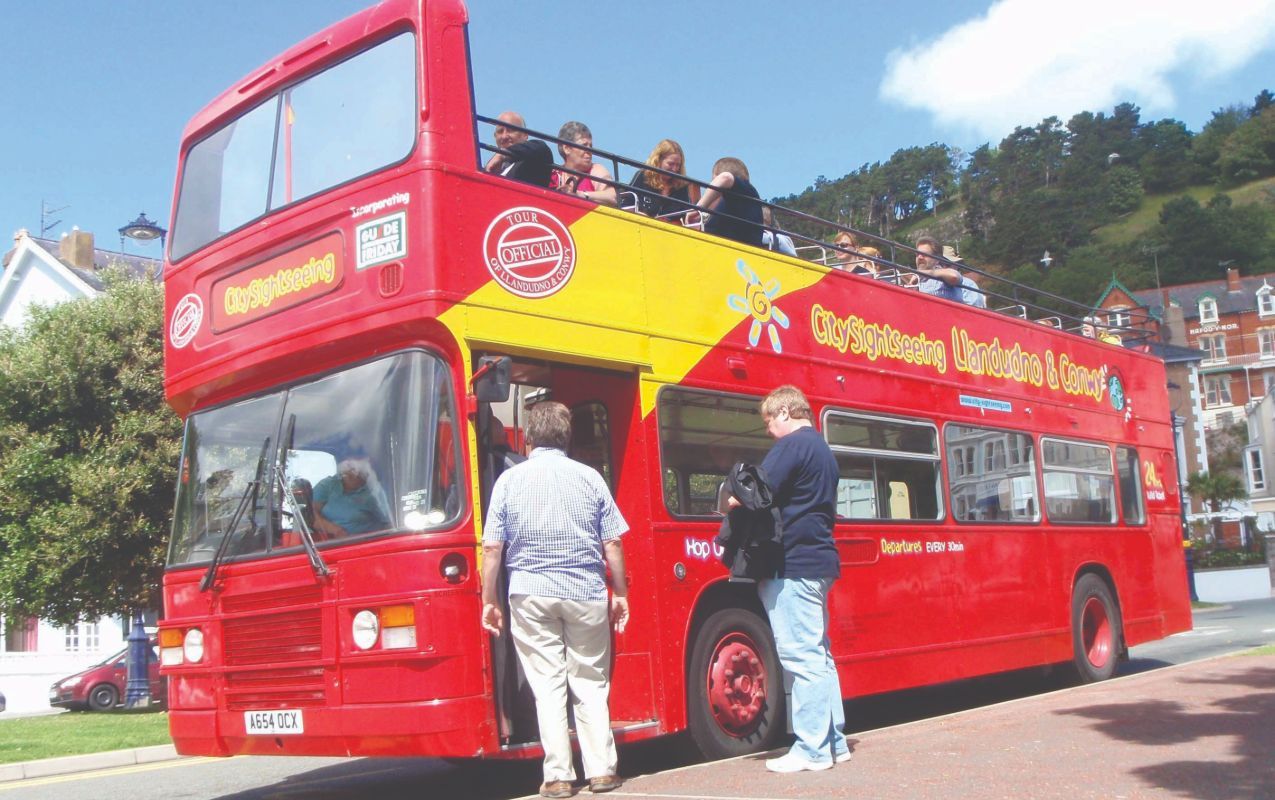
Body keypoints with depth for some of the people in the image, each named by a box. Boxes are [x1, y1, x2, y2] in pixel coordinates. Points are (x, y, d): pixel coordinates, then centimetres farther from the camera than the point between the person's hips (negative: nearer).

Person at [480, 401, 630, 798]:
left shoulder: (510, 479, -1)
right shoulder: (589, 477, 1)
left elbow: (492, 547, -2)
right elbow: (612, 543, 2)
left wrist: (489, 600, 6)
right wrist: (620, 593, 11)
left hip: (531, 595, -1)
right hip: (587, 594, 1)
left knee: (547, 685, 4)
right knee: (591, 683, 10)